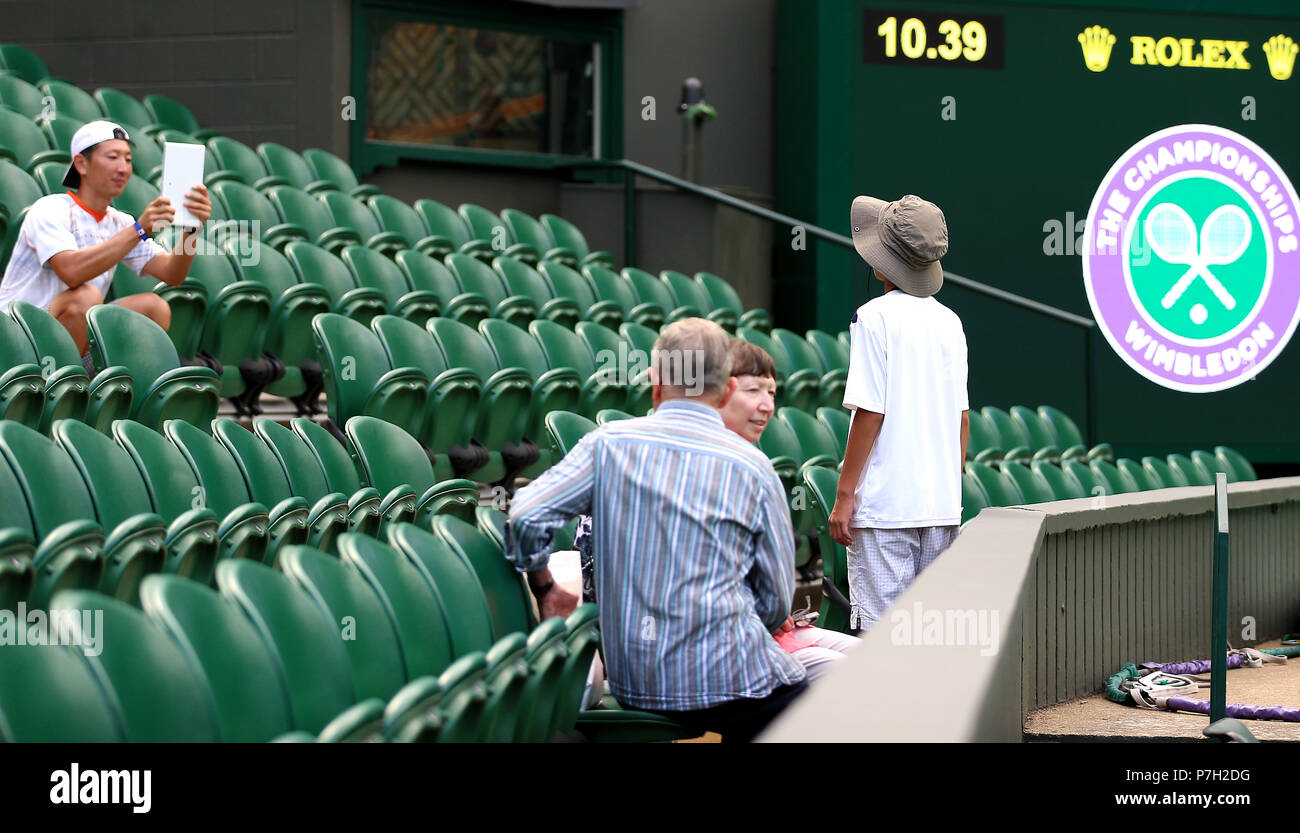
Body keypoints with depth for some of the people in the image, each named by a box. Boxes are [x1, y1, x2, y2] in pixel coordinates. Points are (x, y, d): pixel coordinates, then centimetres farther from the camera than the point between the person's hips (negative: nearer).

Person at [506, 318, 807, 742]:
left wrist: (544, 588, 12)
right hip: (723, 679, -4)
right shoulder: (753, 468, -2)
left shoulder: (608, 443, 2)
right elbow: (777, 602, 2)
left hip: (630, 681, 4)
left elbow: (526, 517, -5)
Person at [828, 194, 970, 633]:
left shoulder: (875, 317, -10)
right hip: (942, 504, 7)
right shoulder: (949, 321, 10)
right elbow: (962, 418, 13)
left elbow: (870, 414, -13)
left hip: (885, 504, -7)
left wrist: (844, 495, -9)